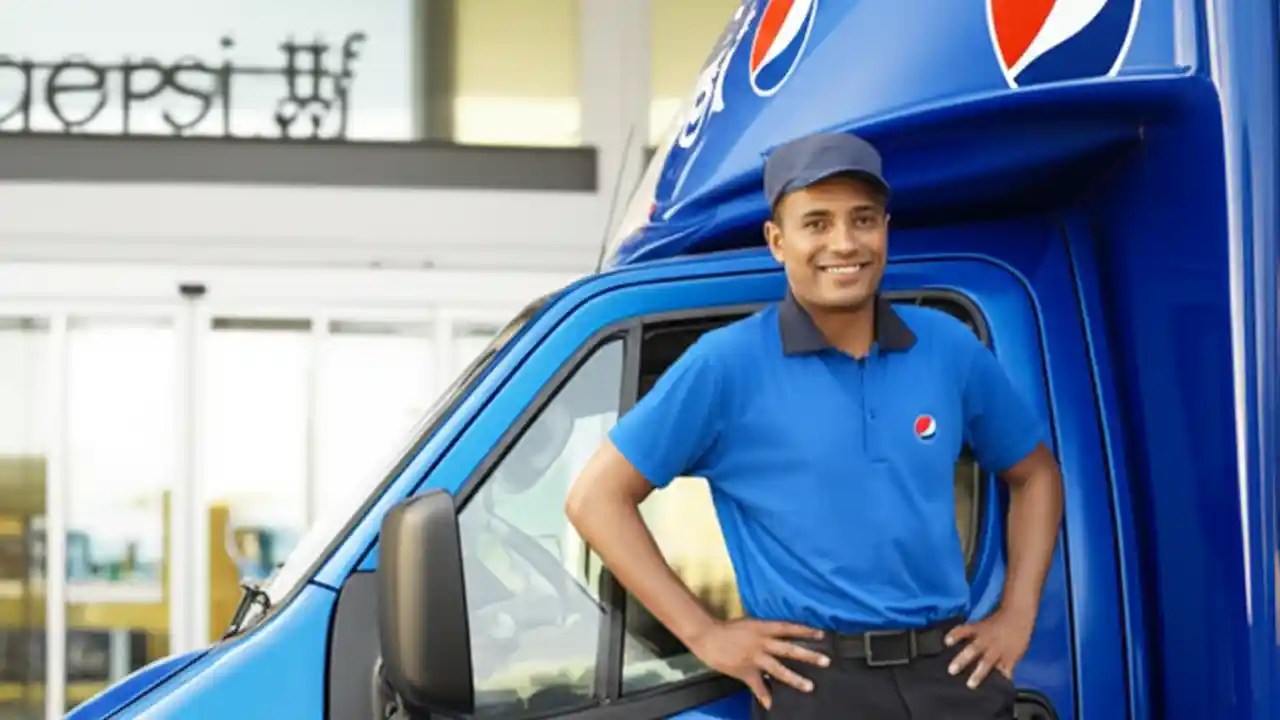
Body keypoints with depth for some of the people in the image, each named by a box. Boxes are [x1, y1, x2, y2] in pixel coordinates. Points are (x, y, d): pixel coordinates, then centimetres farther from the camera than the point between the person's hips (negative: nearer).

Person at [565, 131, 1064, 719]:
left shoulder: (950, 347, 6)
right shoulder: (728, 365, -5)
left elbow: (1034, 473, 20)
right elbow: (596, 498, -4)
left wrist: (1017, 615, 7)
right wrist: (703, 634, -8)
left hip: (952, 670, 3)